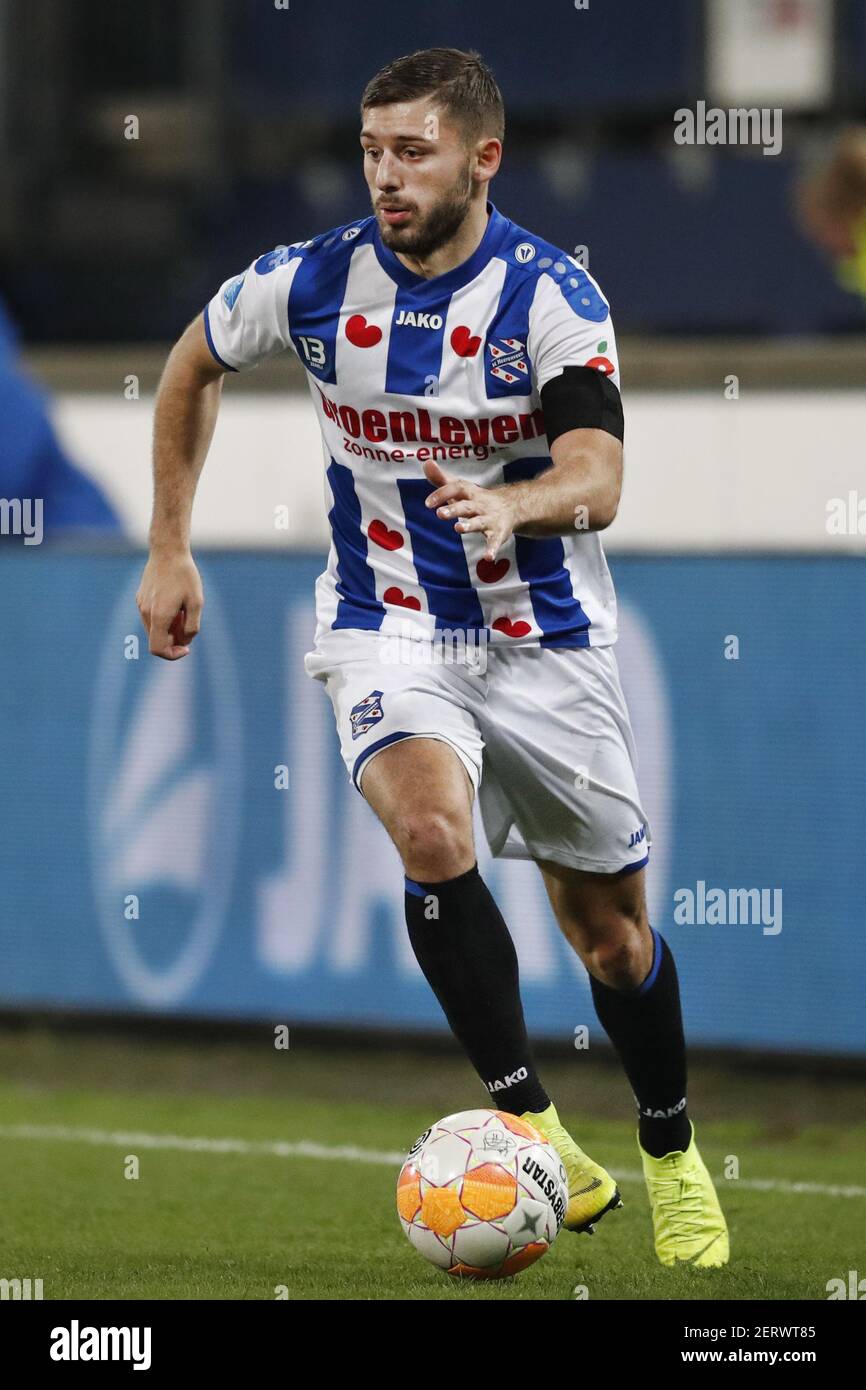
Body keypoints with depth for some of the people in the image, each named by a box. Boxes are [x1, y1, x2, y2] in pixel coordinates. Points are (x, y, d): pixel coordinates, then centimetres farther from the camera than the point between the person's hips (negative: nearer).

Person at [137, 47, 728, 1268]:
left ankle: (673, 1157, 33)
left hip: (546, 639, 0)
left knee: (609, 926, 8)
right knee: (431, 827, -30)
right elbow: (195, 364, 12)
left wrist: (513, 503, -50)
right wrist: (170, 551, 10)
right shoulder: (316, 282, -9)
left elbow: (597, 481, -28)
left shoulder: (553, 296, -16)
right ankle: (529, 1123, -21)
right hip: (389, 630, 0)